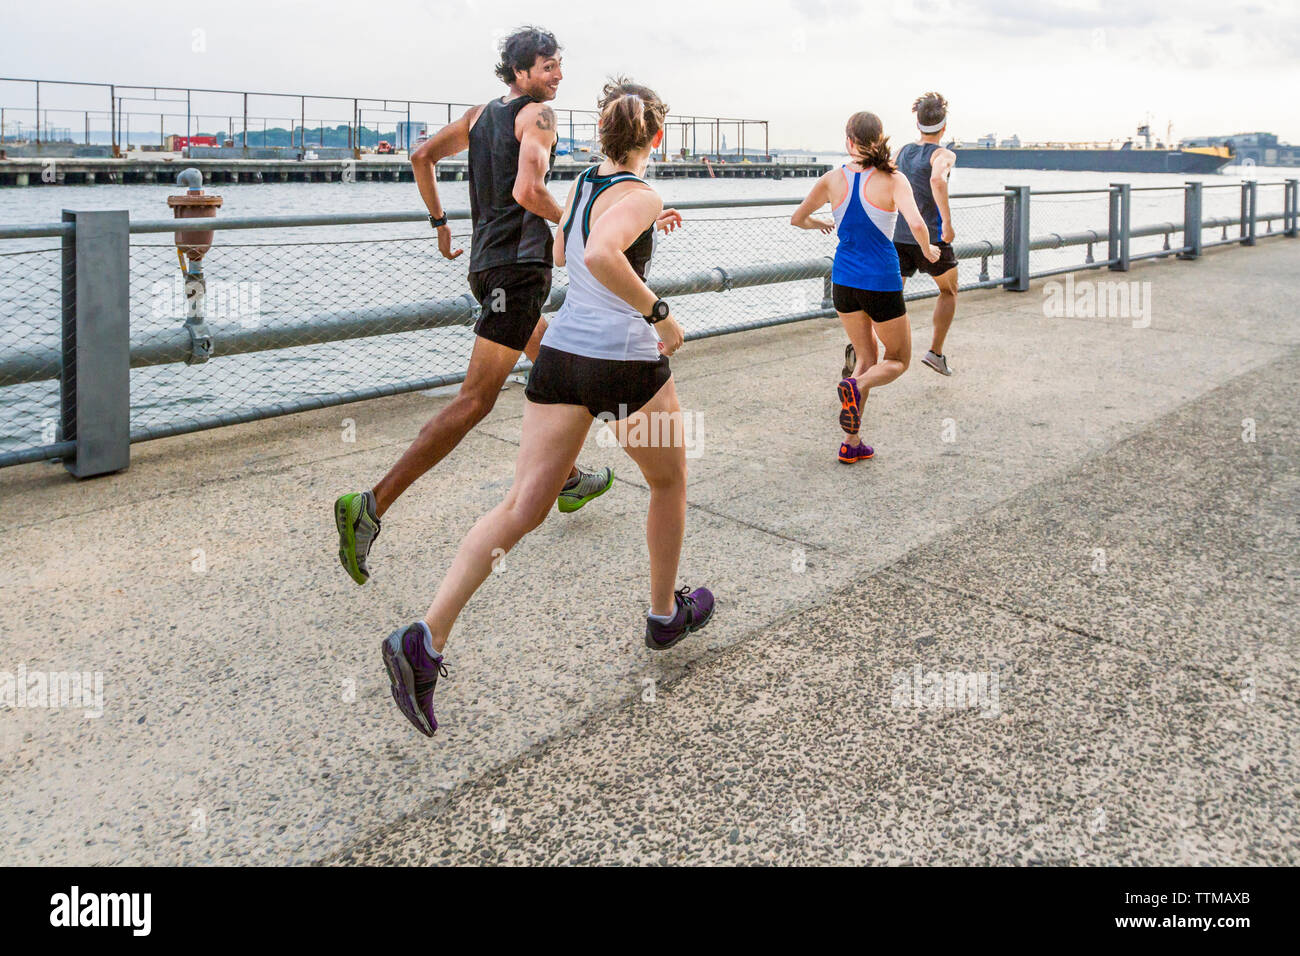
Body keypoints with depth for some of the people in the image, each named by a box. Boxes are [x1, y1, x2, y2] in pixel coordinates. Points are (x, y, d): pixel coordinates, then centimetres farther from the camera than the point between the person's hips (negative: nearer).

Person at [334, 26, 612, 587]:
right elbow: (528, 191, -21)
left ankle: (569, 481, 37)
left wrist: (439, 222, 26)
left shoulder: (480, 114, 17)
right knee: (475, 400, -12)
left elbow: (422, 156, 18)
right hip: (519, 265, -10)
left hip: (486, 263, 10)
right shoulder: (538, 114, -7)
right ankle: (371, 507, -19)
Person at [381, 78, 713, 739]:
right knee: (669, 483, 22)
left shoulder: (584, 182, 13)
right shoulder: (639, 195, -9)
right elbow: (600, 256, -30)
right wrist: (660, 315, -20)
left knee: (521, 508, 1)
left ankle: (426, 639, -12)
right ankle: (666, 614, 36)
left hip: (560, 354, 6)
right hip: (627, 361, -6)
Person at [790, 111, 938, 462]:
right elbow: (916, 224, -23)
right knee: (897, 361, 14)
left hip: (844, 281, 4)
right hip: (881, 282, -4)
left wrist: (821, 222, 31)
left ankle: (851, 444, 13)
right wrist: (927, 250, -3)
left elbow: (797, 219, 10)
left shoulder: (833, 180, -1)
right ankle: (856, 386, -20)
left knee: (867, 358, 19)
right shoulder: (893, 180, -11)